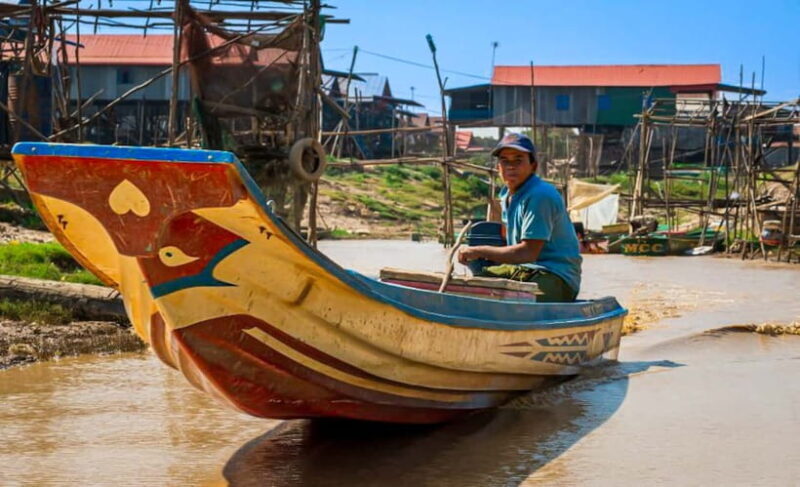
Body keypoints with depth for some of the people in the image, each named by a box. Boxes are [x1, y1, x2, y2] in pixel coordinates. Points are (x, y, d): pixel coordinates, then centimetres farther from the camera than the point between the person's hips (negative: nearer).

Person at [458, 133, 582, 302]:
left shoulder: (540, 195, -18)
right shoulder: (506, 195, 12)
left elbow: (528, 253, -21)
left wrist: (480, 252, -15)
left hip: (556, 277, -10)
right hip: (522, 269, 10)